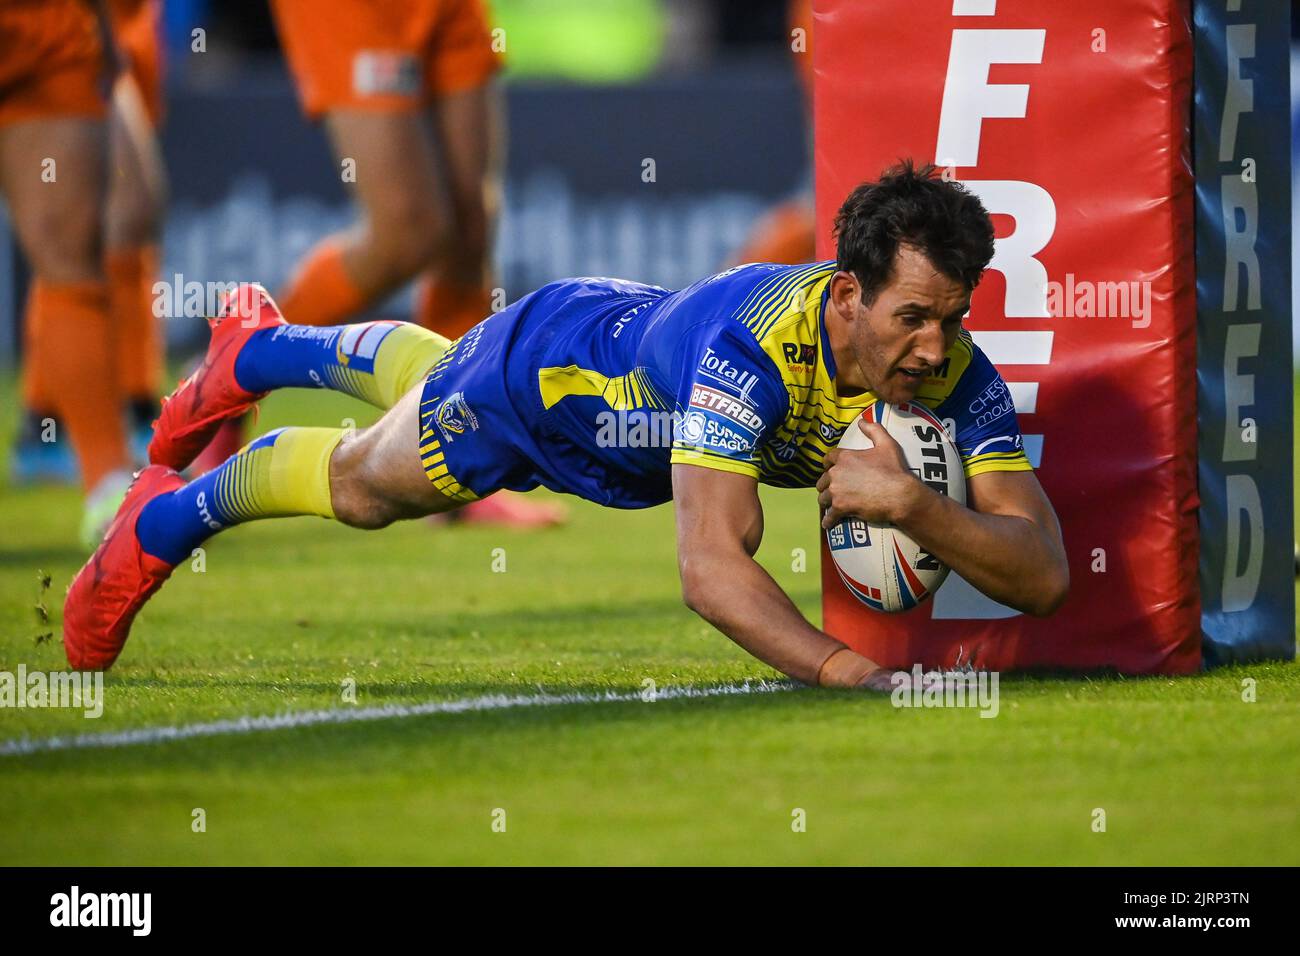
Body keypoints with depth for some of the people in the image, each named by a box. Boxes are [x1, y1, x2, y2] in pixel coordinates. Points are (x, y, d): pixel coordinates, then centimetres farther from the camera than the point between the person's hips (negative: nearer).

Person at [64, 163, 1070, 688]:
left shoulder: (952, 373, -36)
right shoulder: (757, 344, -51)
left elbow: (1045, 574, -40)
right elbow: (711, 565, -56)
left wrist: (918, 506, -57)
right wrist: (846, 674, -69)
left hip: (637, 344, 6)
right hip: (550, 366, -6)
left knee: (428, 375, 36)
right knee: (363, 484, 23)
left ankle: (260, 347, 67)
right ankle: (169, 518, 54)